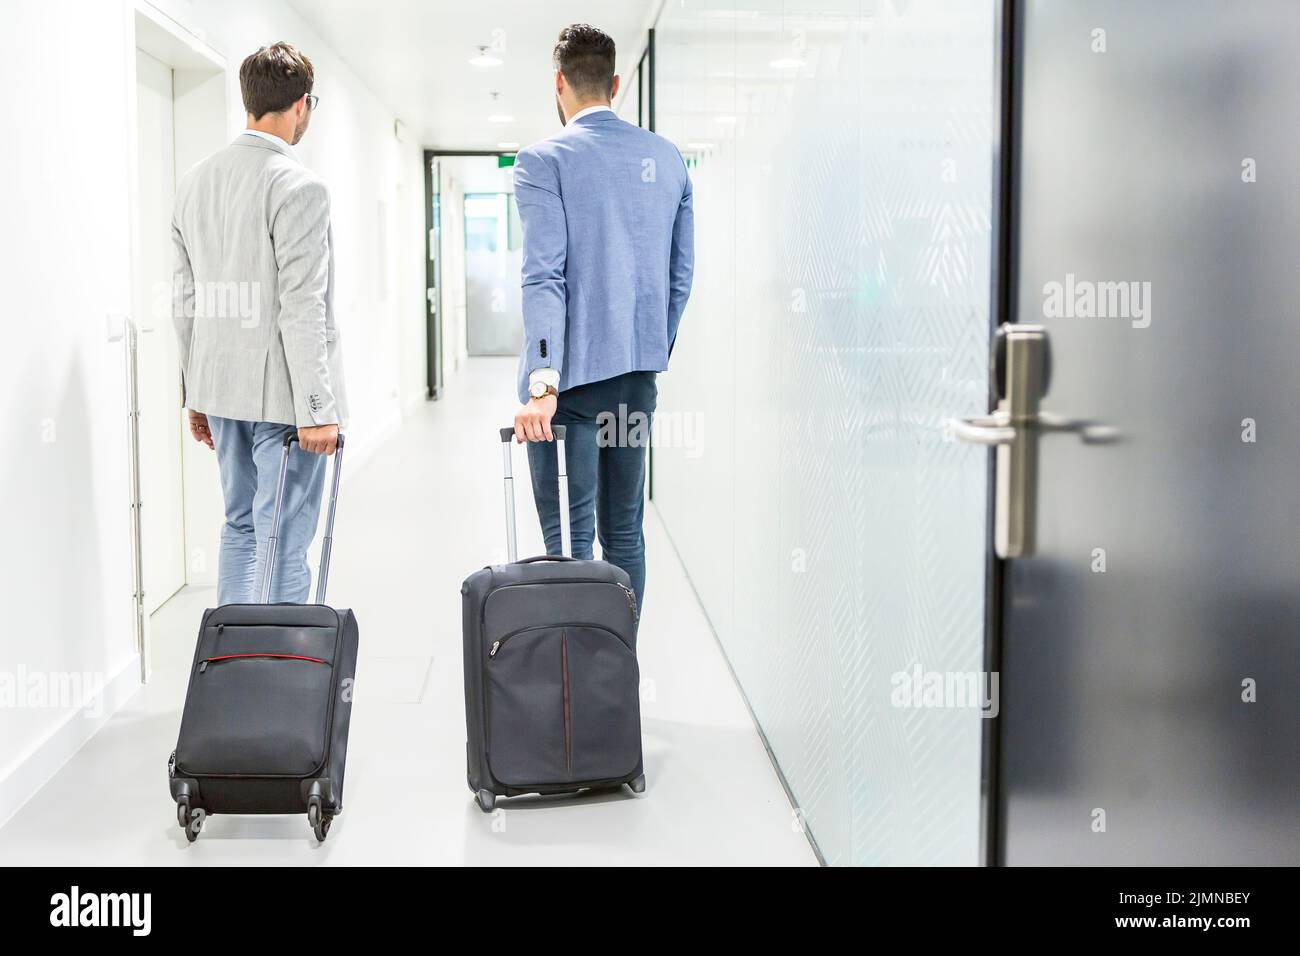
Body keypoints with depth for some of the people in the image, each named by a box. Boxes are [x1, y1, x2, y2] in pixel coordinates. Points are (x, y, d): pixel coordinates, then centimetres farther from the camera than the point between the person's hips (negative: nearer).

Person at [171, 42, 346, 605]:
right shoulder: (298, 187, -15)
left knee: (241, 526, 19)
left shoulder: (194, 183, 9)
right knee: (283, 543, -2)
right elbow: (301, 309, -19)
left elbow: (185, 300, 13)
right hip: (281, 393, -8)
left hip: (220, 389, 8)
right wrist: (317, 409, -16)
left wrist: (196, 392, 19)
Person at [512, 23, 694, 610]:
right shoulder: (667, 158, 9)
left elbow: (544, 276, -17)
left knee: (570, 540, -2)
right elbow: (681, 275, 12)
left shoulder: (543, 160, -7)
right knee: (624, 531, 13)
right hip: (639, 372, 6)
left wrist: (543, 383, -21)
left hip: (572, 371, -5)